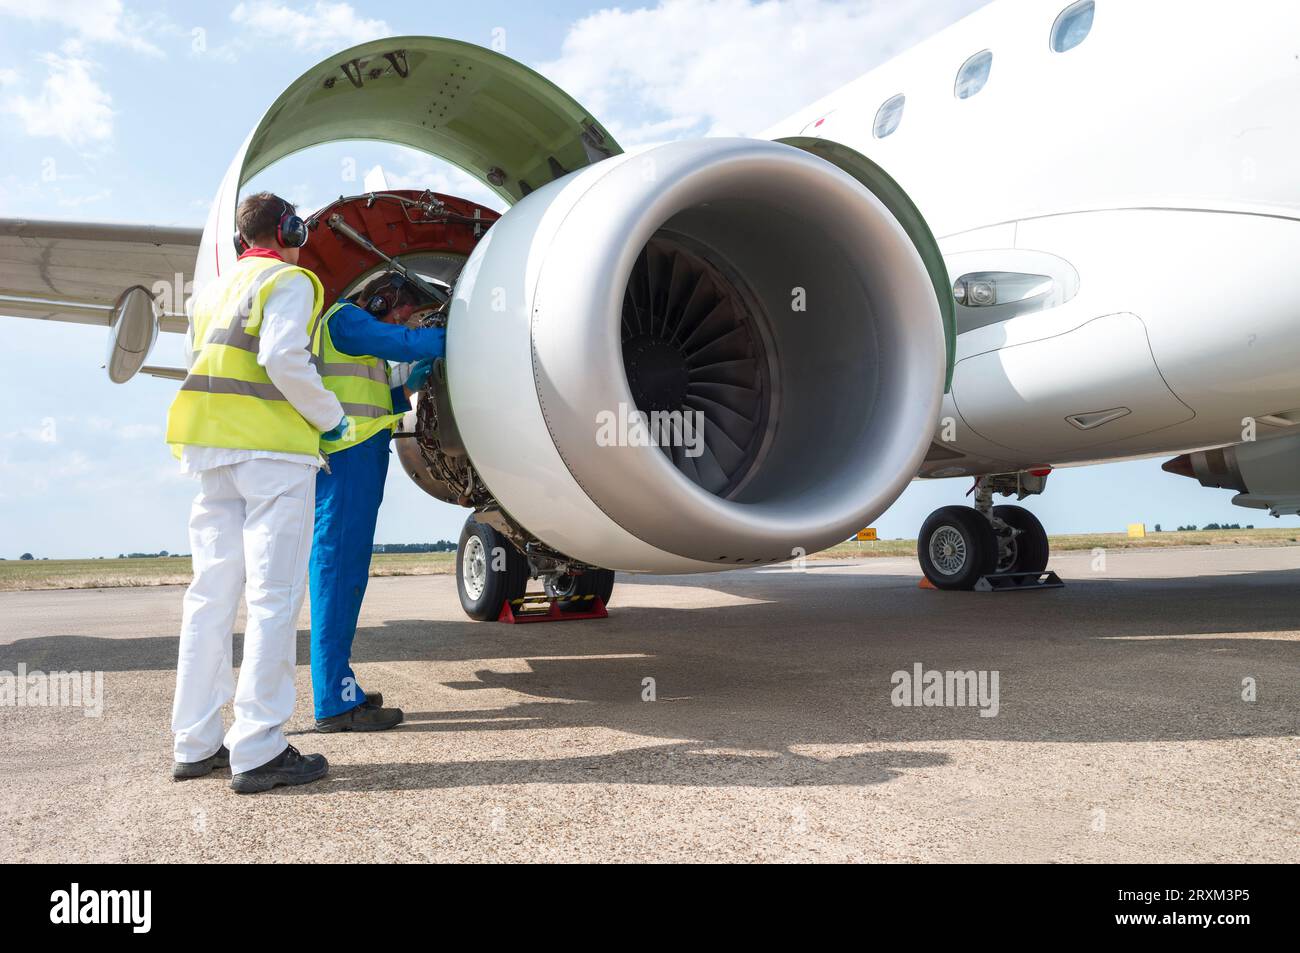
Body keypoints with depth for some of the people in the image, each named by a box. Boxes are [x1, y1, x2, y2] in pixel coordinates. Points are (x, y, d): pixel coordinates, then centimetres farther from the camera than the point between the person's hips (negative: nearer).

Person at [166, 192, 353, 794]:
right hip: (274, 450, -8)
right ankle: (258, 751, -9)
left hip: (212, 450, 8)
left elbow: (204, 368, 19)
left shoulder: (214, 292, 24)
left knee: (212, 592, 8)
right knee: (273, 596, -8)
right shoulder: (289, 281, -1)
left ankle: (195, 743, 13)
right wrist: (331, 417, -6)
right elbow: (283, 359, -16)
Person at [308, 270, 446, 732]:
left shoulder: (359, 346, 29)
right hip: (347, 456, -10)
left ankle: (338, 688, 15)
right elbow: (408, 345, -11)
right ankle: (335, 701, -12)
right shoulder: (345, 318, 0)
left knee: (342, 573, 10)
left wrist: (407, 389, 16)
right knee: (339, 570, -12)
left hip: (357, 458, 10)